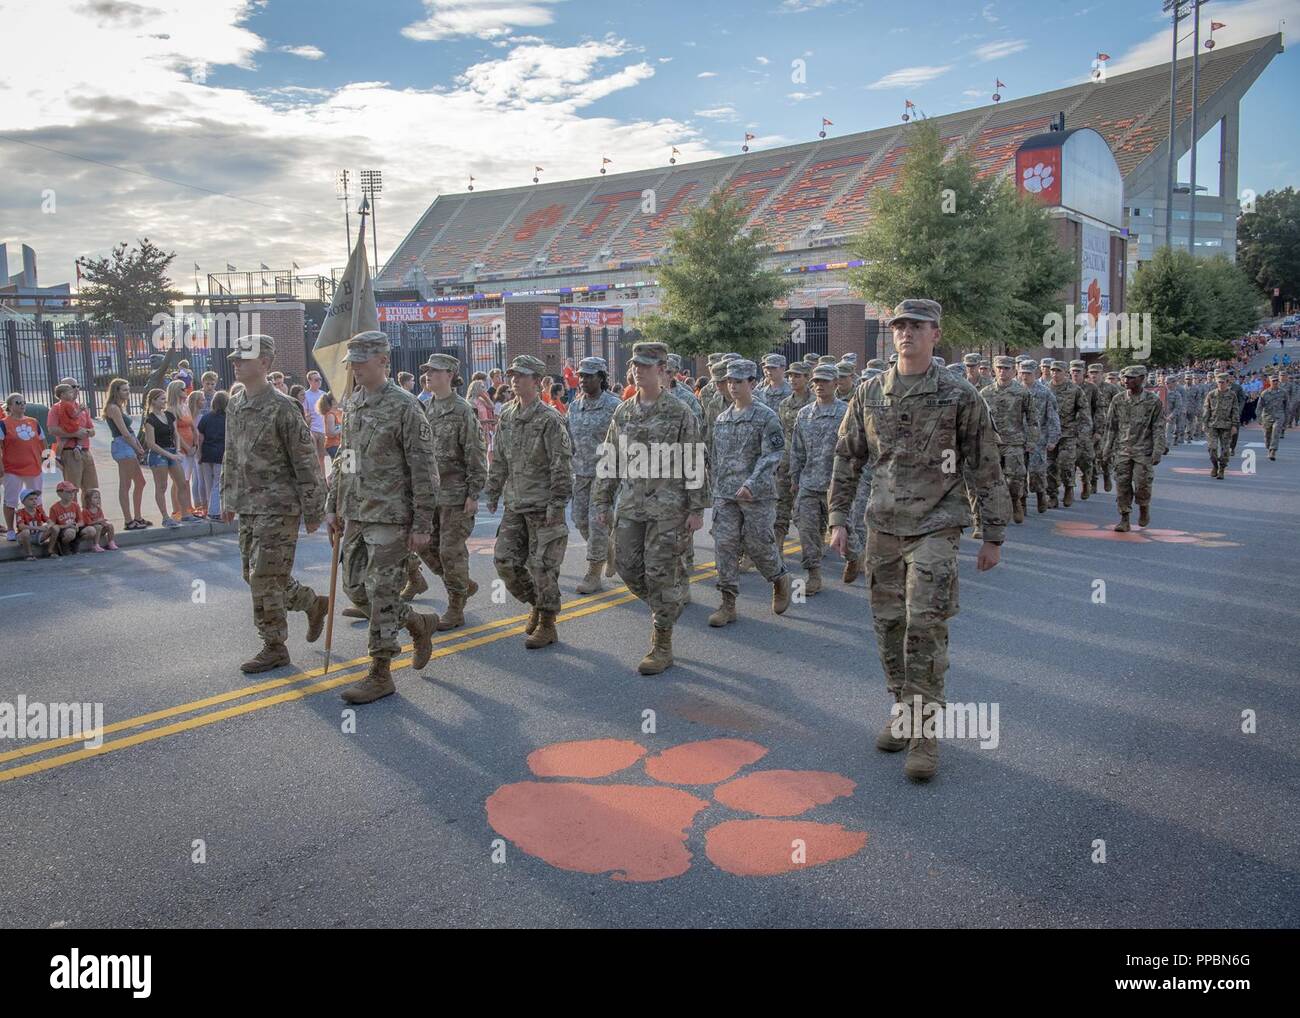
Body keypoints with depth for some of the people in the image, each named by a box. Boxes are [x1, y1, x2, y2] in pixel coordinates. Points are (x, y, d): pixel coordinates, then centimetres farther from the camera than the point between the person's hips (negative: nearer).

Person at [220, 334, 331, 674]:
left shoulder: (282, 408, -13)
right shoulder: (234, 407, 11)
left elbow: (304, 462, -13)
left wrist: (312, 511, -13)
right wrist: (228, 498, 19)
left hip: (278, 507, -8)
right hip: (247, 507, 8)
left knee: (265, 579, -5)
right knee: (255, 575, 13)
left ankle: (274, 648, 9)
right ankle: (314, 604, 32)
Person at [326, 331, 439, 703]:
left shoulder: (405, 407, -12)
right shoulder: (351, 405, 12)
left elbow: (424, 470, -14)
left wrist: (422, 525, -16)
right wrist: (333, 506, 17)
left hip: (390, 518, -8)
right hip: (355, 516, 8)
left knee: (381, 593, -4)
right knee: (355, 588, 12)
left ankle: (380, 675, 8)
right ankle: (420, 624, 31)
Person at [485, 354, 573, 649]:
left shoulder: (550, 419, -11)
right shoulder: (506, 417, 10)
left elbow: (562, 465, -13)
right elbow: (499, 460, 17)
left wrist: (557, 503, -17)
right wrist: (493, 494, 15)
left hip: (543, 506, -7)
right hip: (515, 505, 7)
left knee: (542, 565, -2)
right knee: (504, 561, 5)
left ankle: (547, 625, 12)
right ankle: (536, 604, 26)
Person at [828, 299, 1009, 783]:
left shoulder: (960, 396, -3)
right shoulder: (869, 393, 7)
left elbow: (985, 470, 0)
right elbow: (847, 459, 12)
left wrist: (993, 536, 0)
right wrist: (838, 518, 7)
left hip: (935, 527, -4)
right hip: (883, 526, 4)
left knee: (926, 625, -11)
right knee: (889, 625, 10)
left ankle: (925, 732, 0)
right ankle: (902, 712, 27)